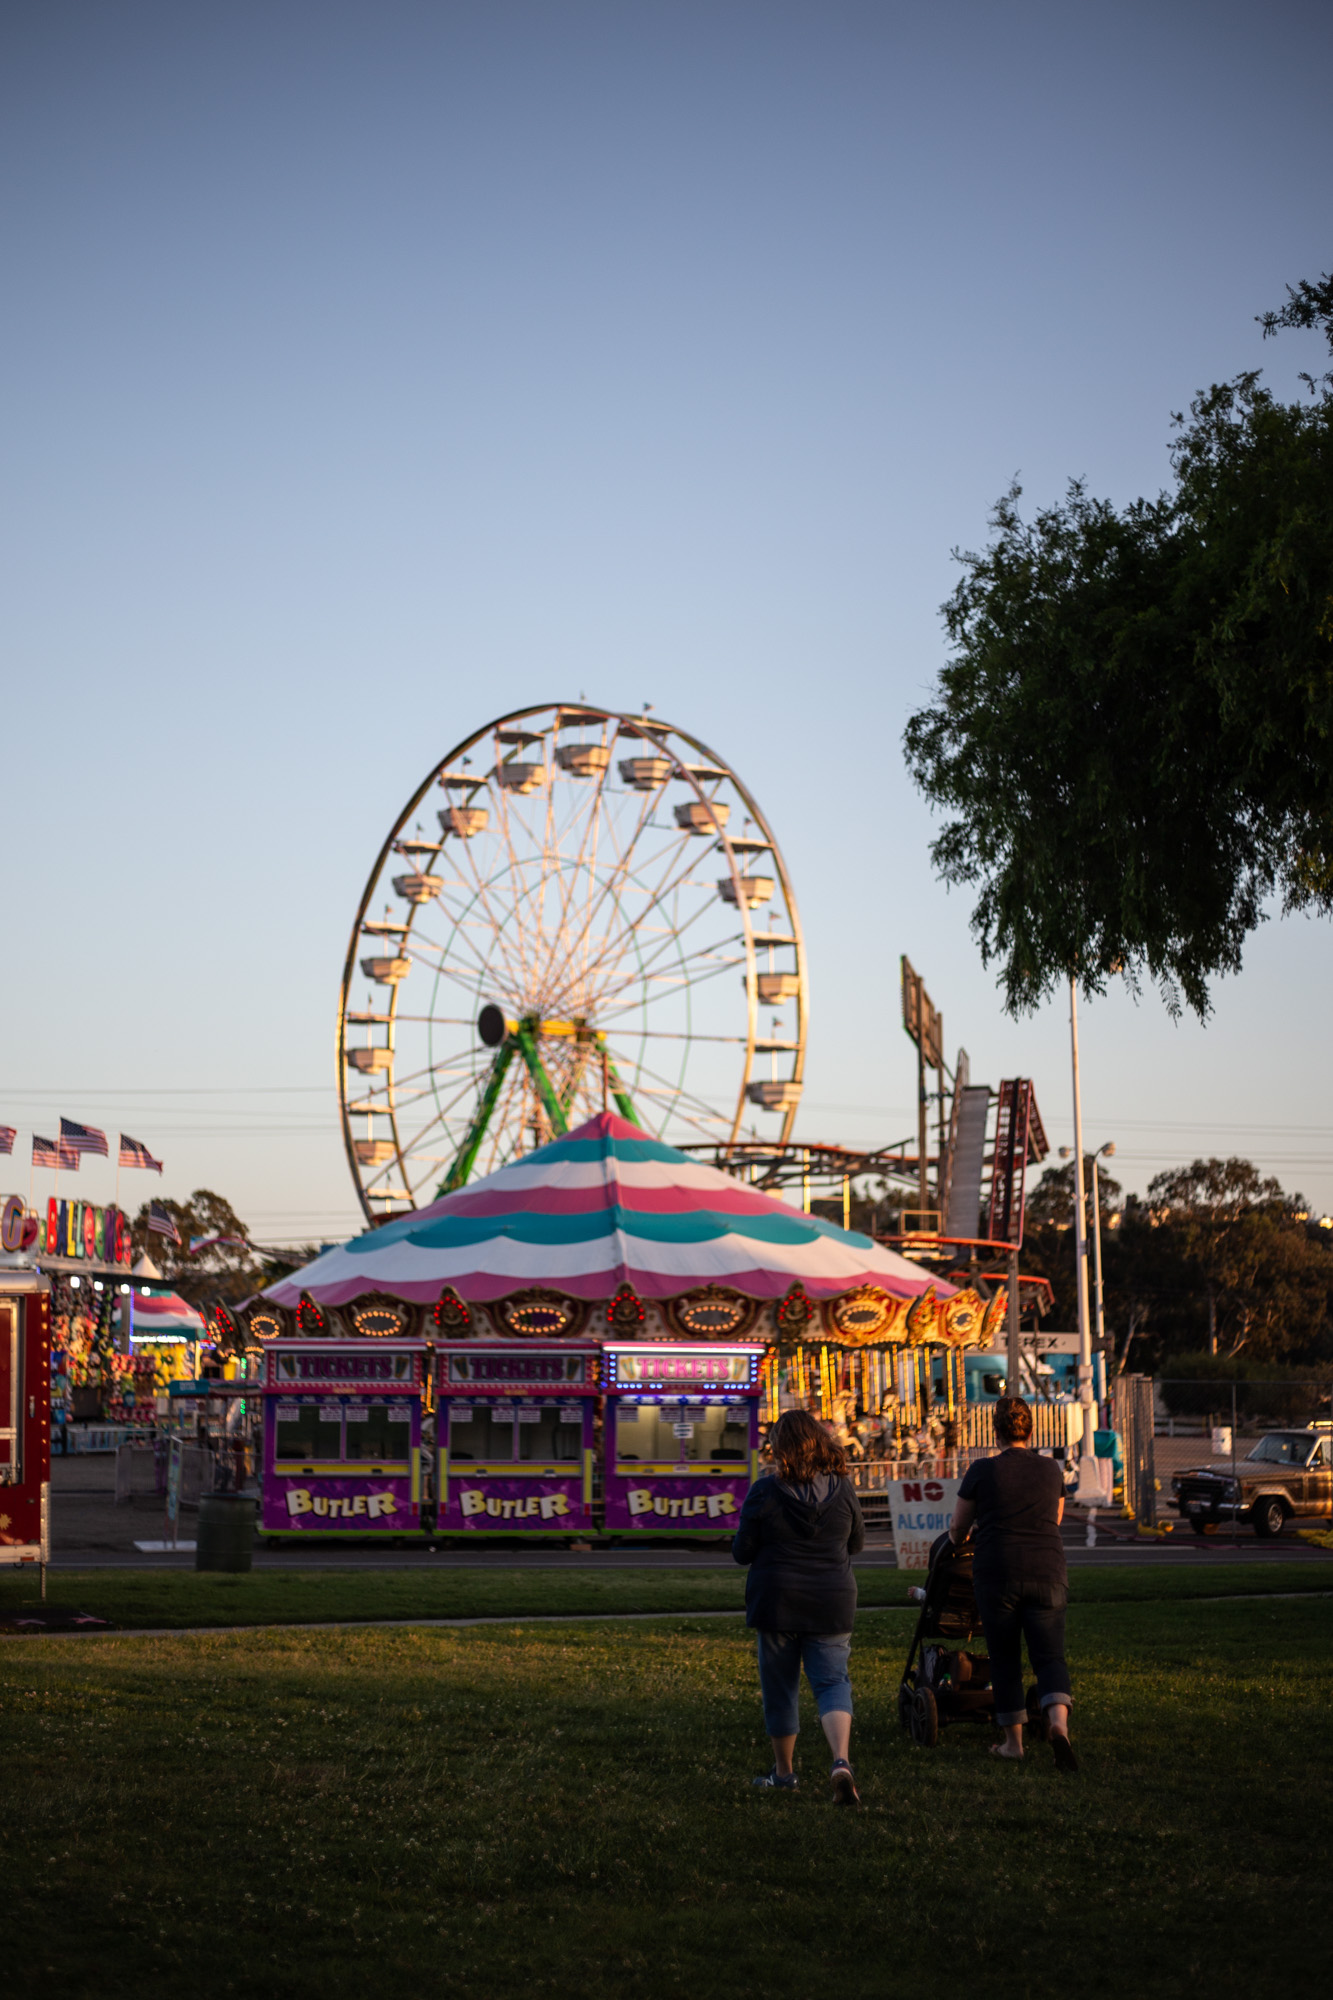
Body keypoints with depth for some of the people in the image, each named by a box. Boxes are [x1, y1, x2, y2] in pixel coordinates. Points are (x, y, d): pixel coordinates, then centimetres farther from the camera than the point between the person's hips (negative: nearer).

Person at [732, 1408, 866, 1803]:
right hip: (832, 1603, 2)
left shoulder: (765, 1491, -10)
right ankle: (841, 1759, -22)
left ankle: (783, 1772, 23)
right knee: (832, 1682, 2)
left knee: (779, 1687, 12)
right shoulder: (842, 1489, -2)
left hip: (777, 1603, -1)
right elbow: (856, 1544, 10)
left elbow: (742, 1552, -4)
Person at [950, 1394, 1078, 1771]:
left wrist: (959, 1536, 34)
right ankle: (1059, 1722, -25)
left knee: (1005, 1659, 10)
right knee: (1050, 1655, 1)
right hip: (1047, 1573, 2)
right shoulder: (1051, 1470, 8)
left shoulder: (982, 1471, 0)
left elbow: (957, 1531, 10)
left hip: (997, 1574, -2)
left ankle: (1013, 1741, 15)